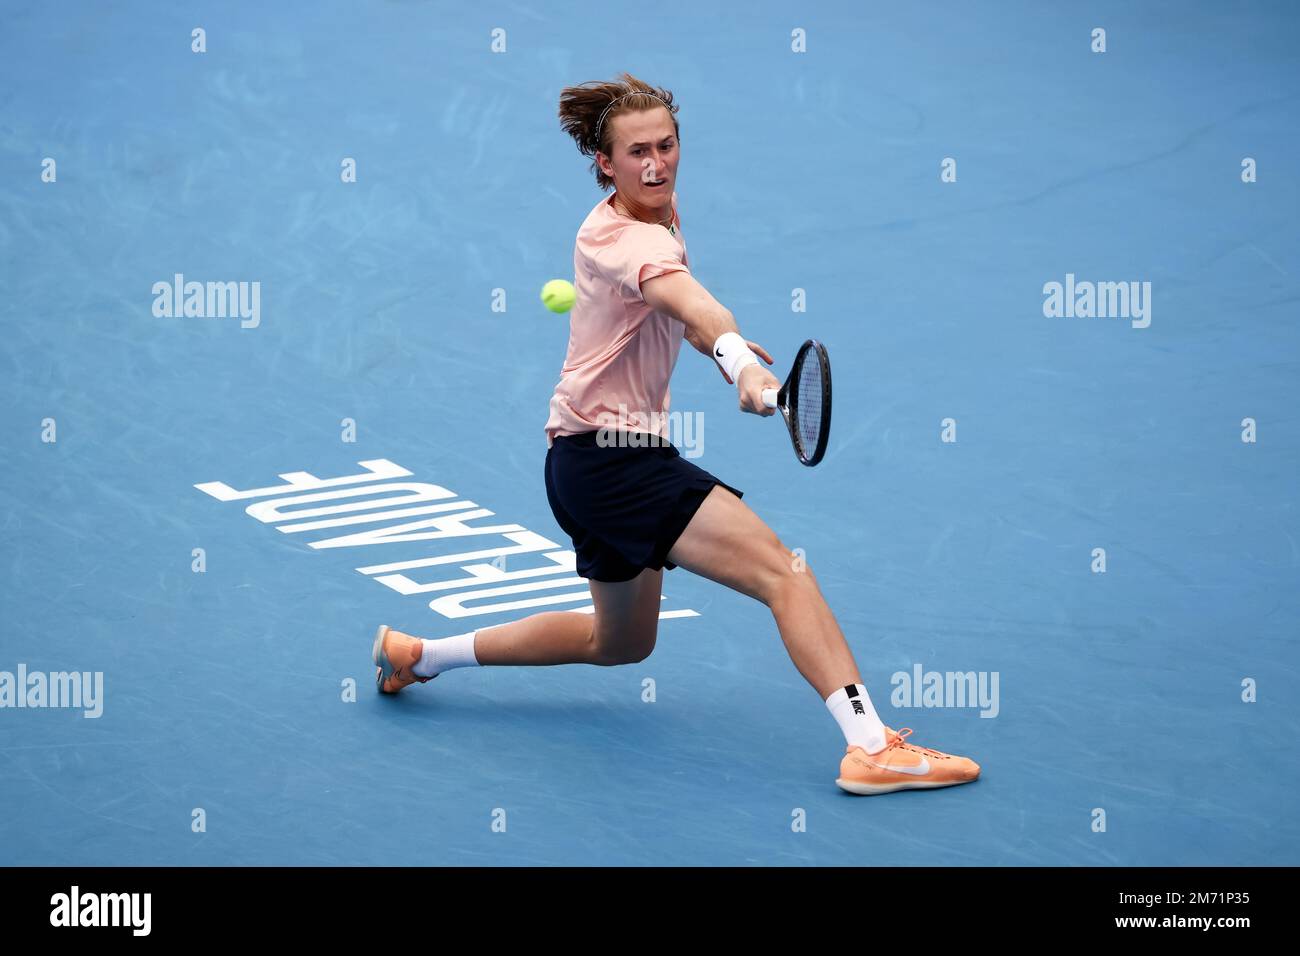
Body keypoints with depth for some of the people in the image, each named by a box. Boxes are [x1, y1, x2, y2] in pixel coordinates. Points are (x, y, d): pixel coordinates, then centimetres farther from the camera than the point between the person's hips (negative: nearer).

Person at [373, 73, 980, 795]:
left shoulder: (660, 217, 9)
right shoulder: (615, 236, -21)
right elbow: (684, 296, -43)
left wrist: (720, 345, 8)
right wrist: (741, 363, -61)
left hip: (619, 455, 10)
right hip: (608, 457, -10)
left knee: (620, 643, 26)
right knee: (786, 572, -20)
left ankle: (421, 654, 34)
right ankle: (870, 747, -27)